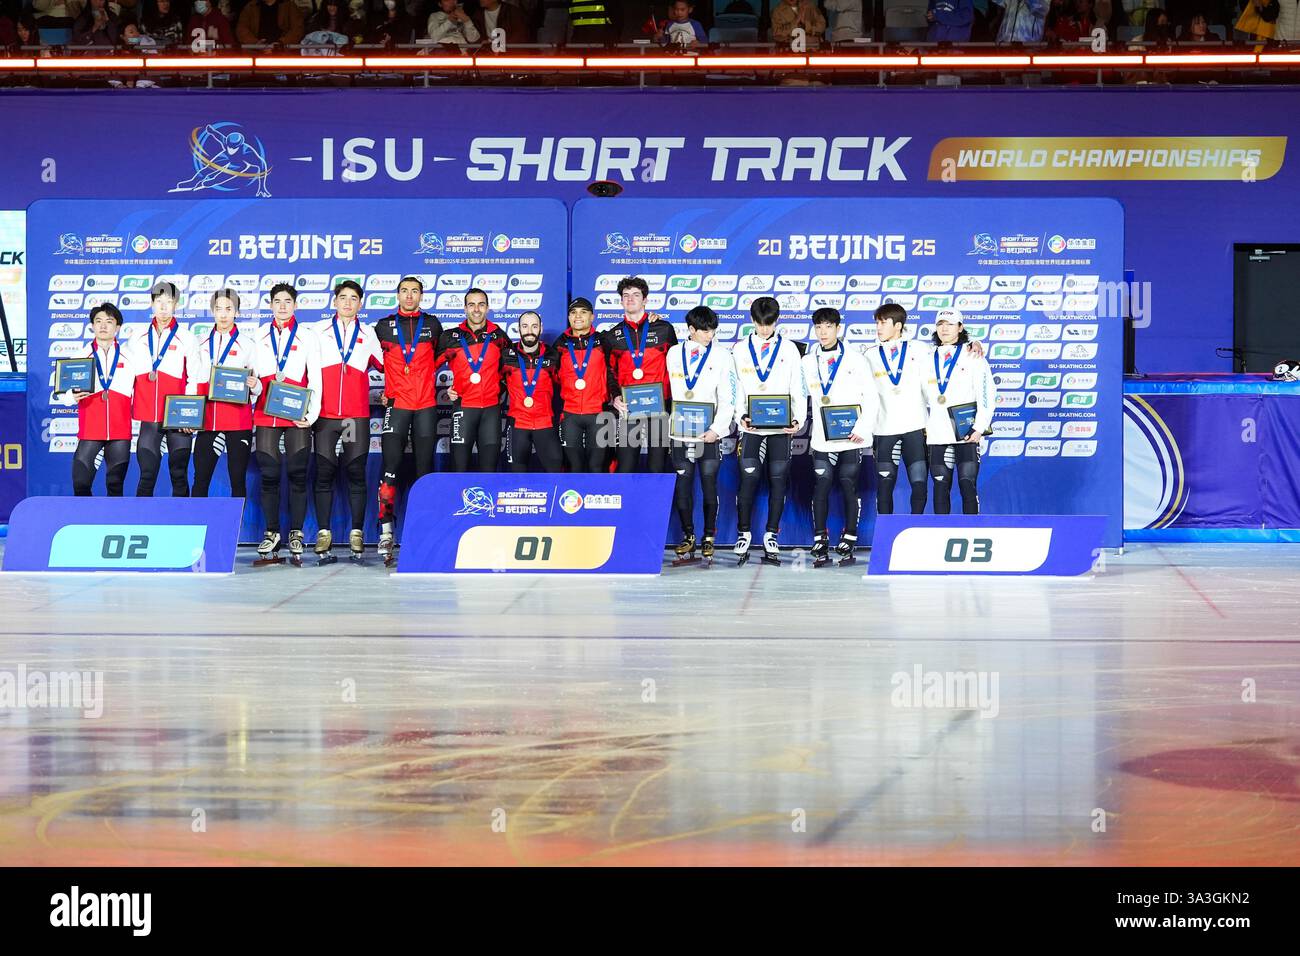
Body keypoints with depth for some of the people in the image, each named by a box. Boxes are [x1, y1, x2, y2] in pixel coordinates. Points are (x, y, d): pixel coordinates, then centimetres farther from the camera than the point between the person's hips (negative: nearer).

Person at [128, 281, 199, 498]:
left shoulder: (186, 339, 4)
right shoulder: (138, 339, 12)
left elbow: (194, 380, 1)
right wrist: (129, 411, 7)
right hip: (149, 417, 2)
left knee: (179, 476, 2)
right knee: (147, 475, -1)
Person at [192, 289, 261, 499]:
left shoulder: (247, 344, 3)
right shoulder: (202, 345, 13)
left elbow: (257, 386, 4)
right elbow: (196, 383, 17)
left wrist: (254, 385, -19)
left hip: (238, 421, -3)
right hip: (207, 421, 3)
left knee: (238, 479, -1)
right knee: (200, 478, 0)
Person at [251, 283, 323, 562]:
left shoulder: (307, 335, 6)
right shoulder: (261, 335, 13)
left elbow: (315, 378, 2)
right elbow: (254, 372, 19)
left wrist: (312, 414, -7)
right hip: (266, 413, 2)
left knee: (297, 474, -2)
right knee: (268, 474, 1)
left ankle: (296, 533, 5)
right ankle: (272, 533, 10)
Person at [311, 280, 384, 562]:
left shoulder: (368, 334, 11)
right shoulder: (319, 330, 9)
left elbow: (385, 365, 18)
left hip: (357, 416, 0)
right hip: (325, 415, 0)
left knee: (356, 474, 1)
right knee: (324, 473, -1)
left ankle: (357, 534, 4)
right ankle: (323, 534, 2)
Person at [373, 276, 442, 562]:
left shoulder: (432, 324, 8)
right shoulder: (384, 326, 6)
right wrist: (386, 389, 12)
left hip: (426, 406, 1)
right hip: (396, 405, -1)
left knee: (424, 469, 4)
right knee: (390, 468, -9)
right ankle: (386, 532, -11)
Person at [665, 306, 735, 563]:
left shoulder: (722, 355, 3)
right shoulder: (674, 354, 10)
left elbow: (728, 397, -2)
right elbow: (666, 392, 12)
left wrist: (717, 428, -11)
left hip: (709, 435, -2)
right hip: (680, 433, 2)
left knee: (709, 486, -2)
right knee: (682, 486, 3)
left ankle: (708, 539, 7)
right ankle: (688, 537, 13)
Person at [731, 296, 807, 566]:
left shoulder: (790, 349, 7)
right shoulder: (740, 350, 8)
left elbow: (798, 390, 5)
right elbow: (736, 390, 6)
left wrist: (798, 420, -8)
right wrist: (740, 417, -9)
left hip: (781, 427, 0)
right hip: (751, 427, 0)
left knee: (778, 481, 1)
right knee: (748, 480, -5)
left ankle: (771, 536, 7)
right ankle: (743, 535, 4)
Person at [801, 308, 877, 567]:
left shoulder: (855, 359, 2)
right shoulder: (808, 362, 11)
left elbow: (871, 397, 0)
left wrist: (863, 428, -10)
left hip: (851, 438, -2)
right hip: (822, 439, 2)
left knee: (848, 487, -1)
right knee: (821, 487, -3)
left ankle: (848, 542, 6)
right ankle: (820, 543, 1)